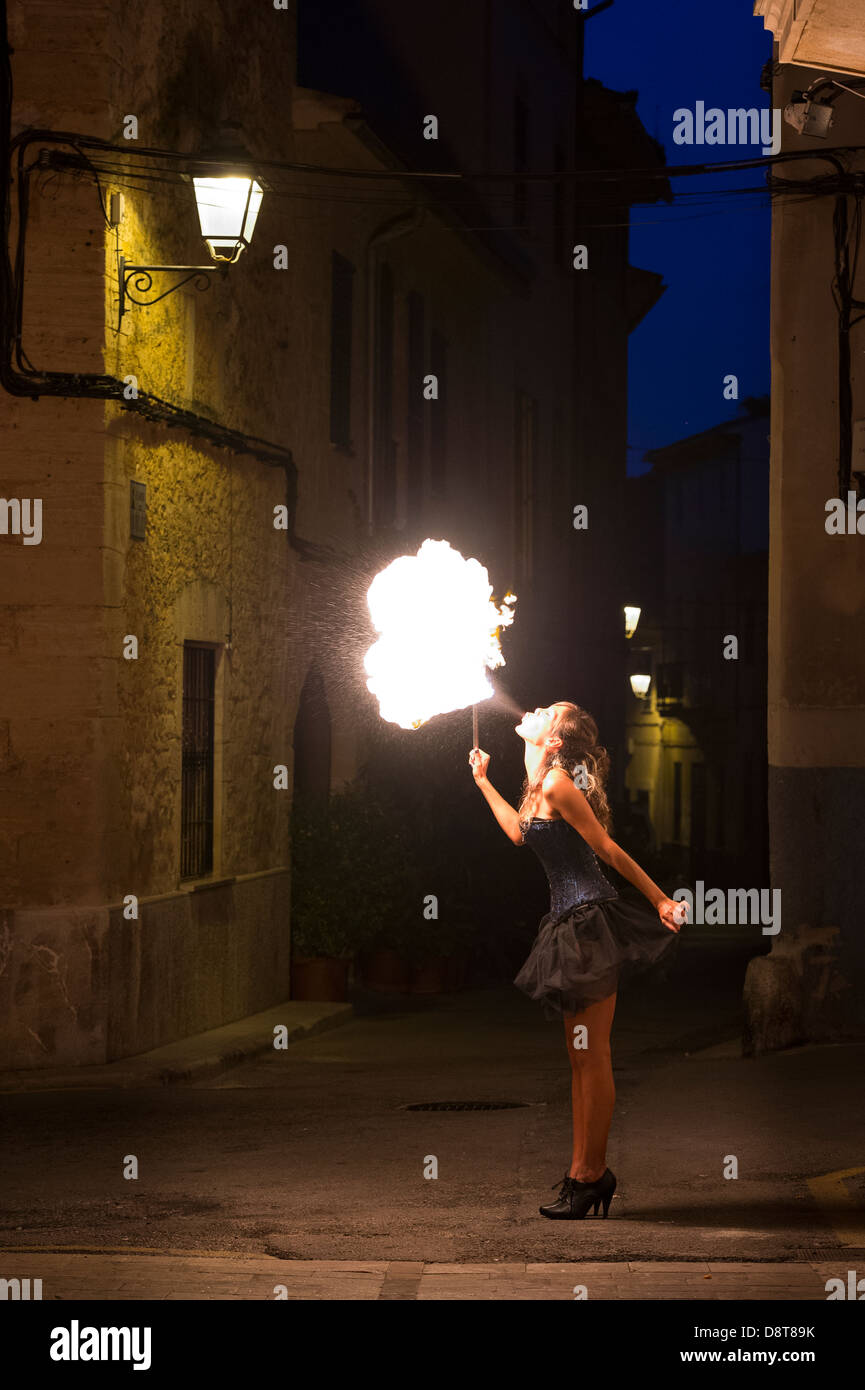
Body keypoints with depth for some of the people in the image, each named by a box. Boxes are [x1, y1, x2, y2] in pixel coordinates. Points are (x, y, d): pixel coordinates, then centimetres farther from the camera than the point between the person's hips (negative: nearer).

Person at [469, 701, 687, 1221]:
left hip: (591, 921, -10)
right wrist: (483, 782, 37)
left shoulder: (558, 784, -14)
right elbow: (521, 832, 32)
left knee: (592, 1056, -4)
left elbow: (609, 850, -12)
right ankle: (586, 1171, 18)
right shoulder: (543, 786, 14)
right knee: (581, 1056, 12)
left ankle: (590, 1175, 1)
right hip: (575, 923, 10)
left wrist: (660, 900, -10)